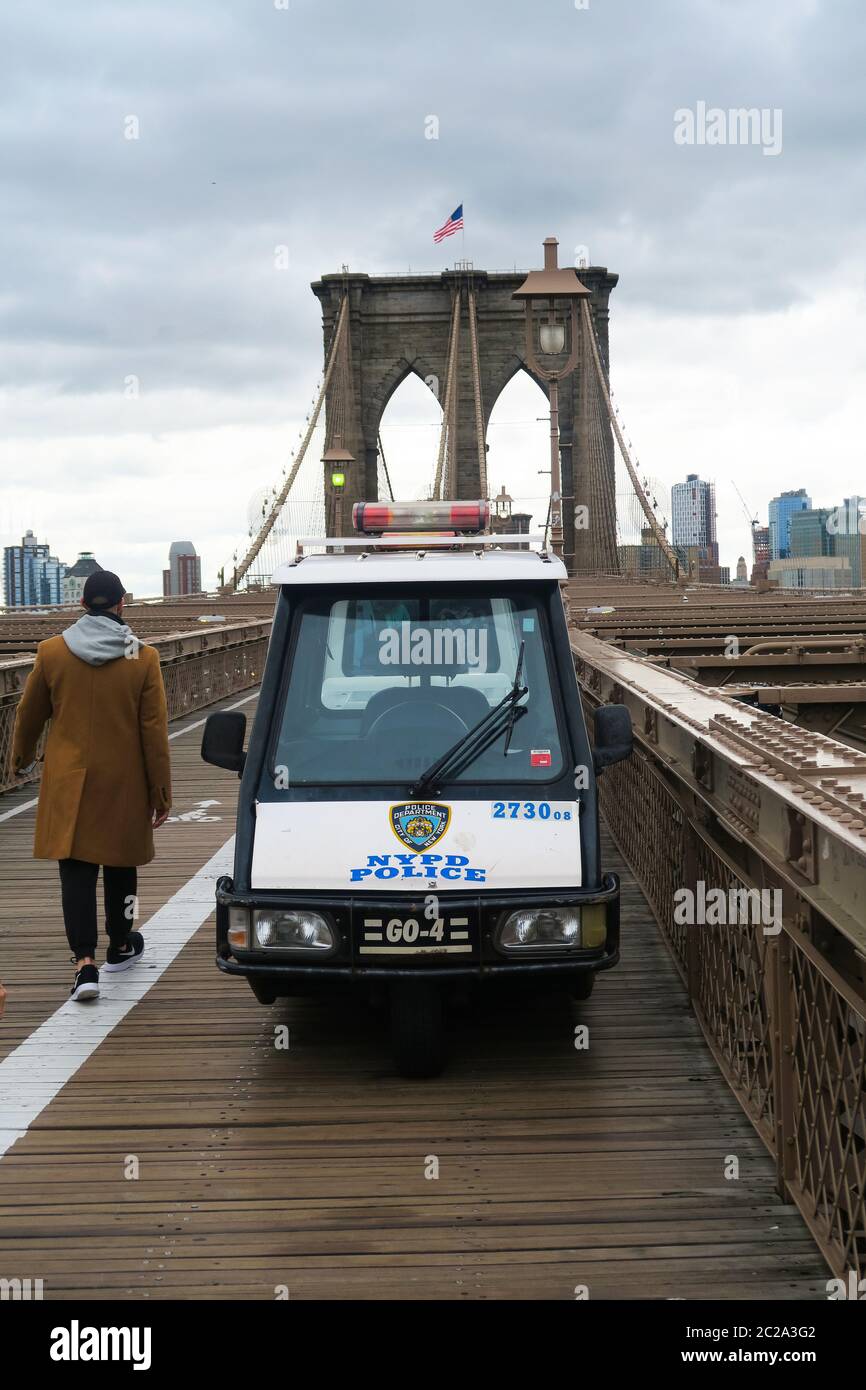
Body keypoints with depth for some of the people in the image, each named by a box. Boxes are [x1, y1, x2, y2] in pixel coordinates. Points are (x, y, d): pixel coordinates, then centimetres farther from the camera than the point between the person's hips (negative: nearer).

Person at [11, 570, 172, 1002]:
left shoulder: (52, 652, -4)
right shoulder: (142, 658, -7)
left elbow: (29, 715, 8)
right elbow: (154, 730, -6)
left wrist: (21, 757, 28)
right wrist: (161, 792, 1)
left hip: (68, 782, 0)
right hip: (124, 784, 0)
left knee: (76, 869, 1)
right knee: (120, 862, 17)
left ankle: (85, 963, -11)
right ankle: (120, 947, 33)